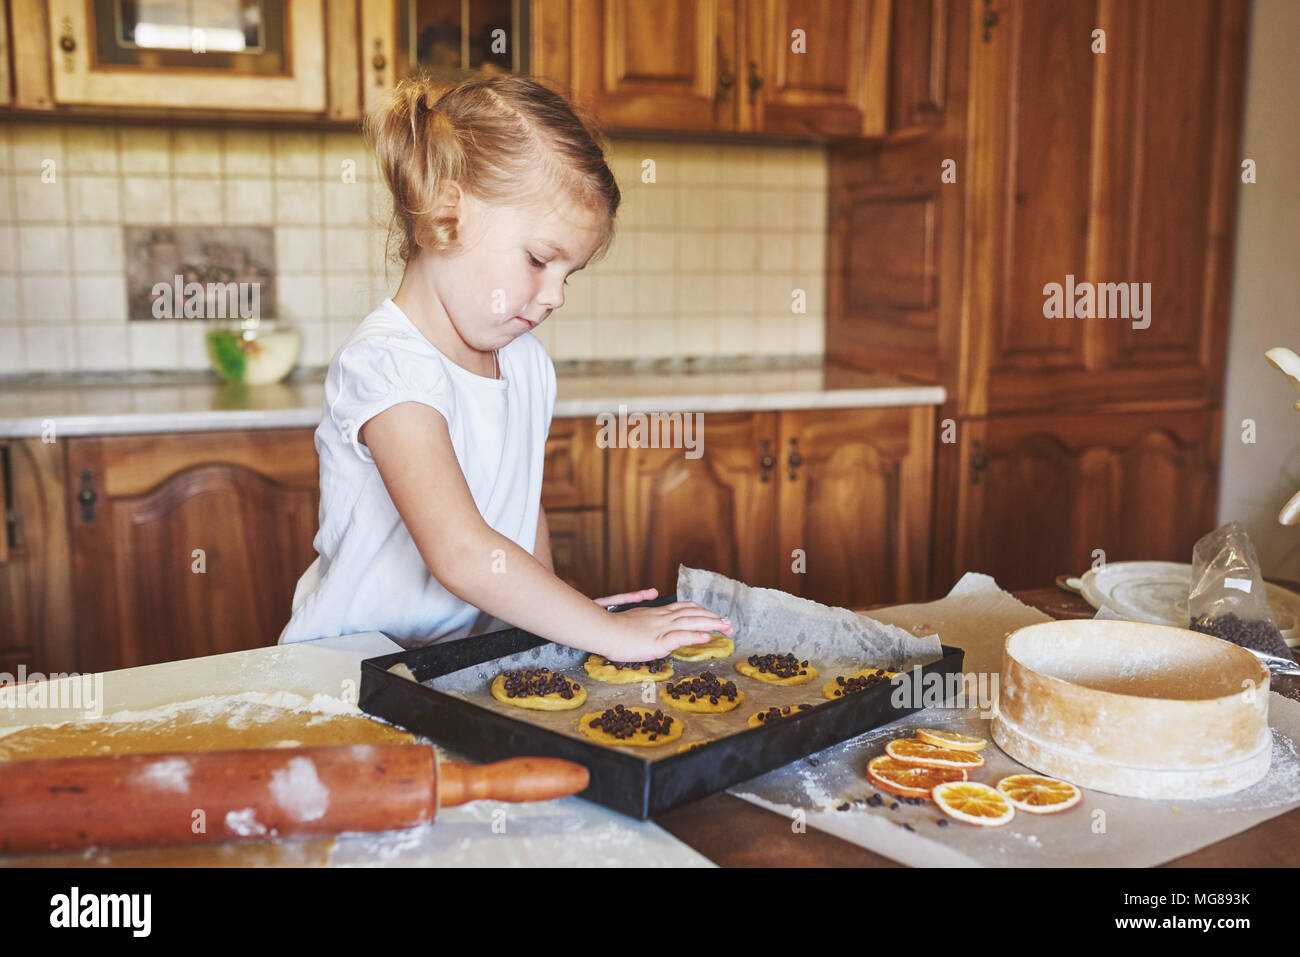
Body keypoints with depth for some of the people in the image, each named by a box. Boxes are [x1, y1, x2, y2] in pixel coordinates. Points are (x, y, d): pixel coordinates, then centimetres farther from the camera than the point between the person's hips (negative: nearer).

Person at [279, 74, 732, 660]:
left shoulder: (527, 363, 6)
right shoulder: (387, 366, -20)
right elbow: (460, 554, -30)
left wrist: (555, 609, 4)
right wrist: (609, 632, -24)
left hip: (476, 659, 7)